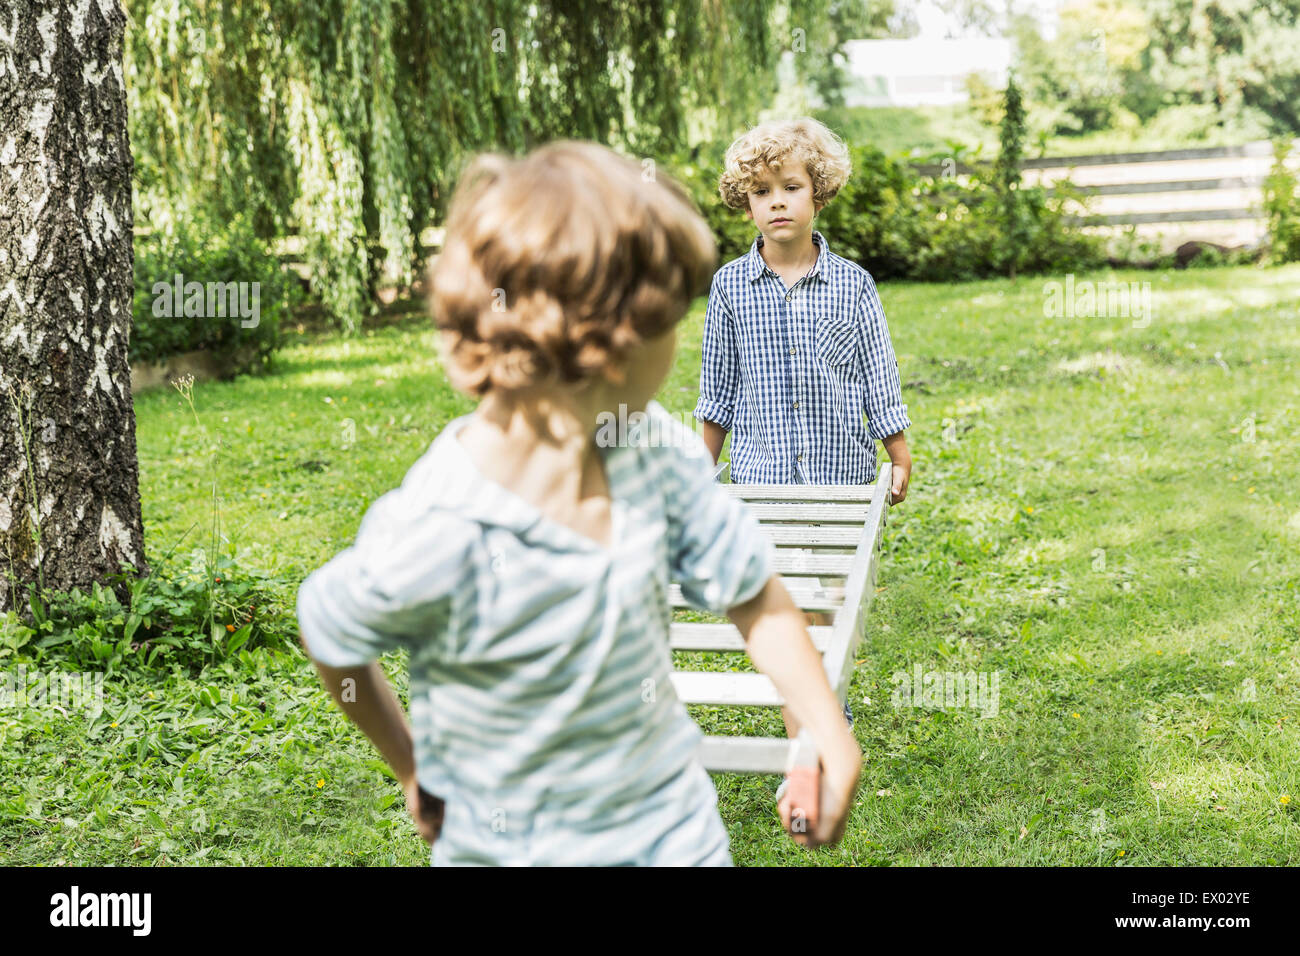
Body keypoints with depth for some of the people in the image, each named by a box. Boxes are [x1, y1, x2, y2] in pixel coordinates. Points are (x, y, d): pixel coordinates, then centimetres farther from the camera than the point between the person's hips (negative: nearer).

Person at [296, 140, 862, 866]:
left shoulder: (659, 450, -15)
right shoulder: (428, 541, -29)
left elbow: (752, 592, -2)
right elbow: (331, 637, -9)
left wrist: (830, 736, -6)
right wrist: (414, 769, 4)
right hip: (512, 846, -3)